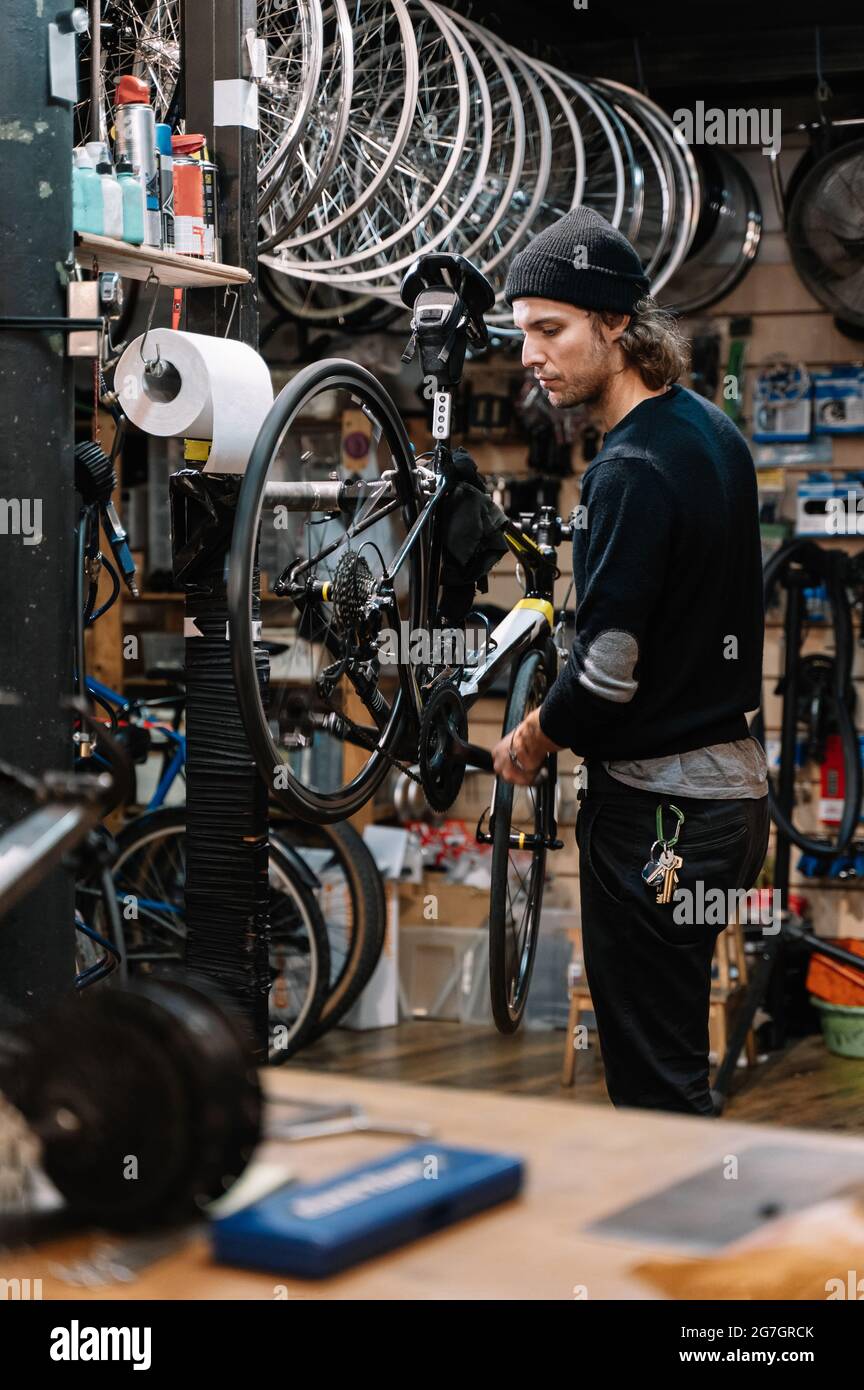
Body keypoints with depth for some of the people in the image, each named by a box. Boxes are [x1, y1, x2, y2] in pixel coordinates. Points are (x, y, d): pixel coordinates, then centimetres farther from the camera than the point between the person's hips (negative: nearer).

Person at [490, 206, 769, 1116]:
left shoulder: (632, 470, -20)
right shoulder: (712, 430, 9)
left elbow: (607, 674, -23)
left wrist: (529, 743, -4)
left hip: (655, 808, -10)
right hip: (729, 779, 10)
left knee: (653, 1082, -1)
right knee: (677, 1059, 20)